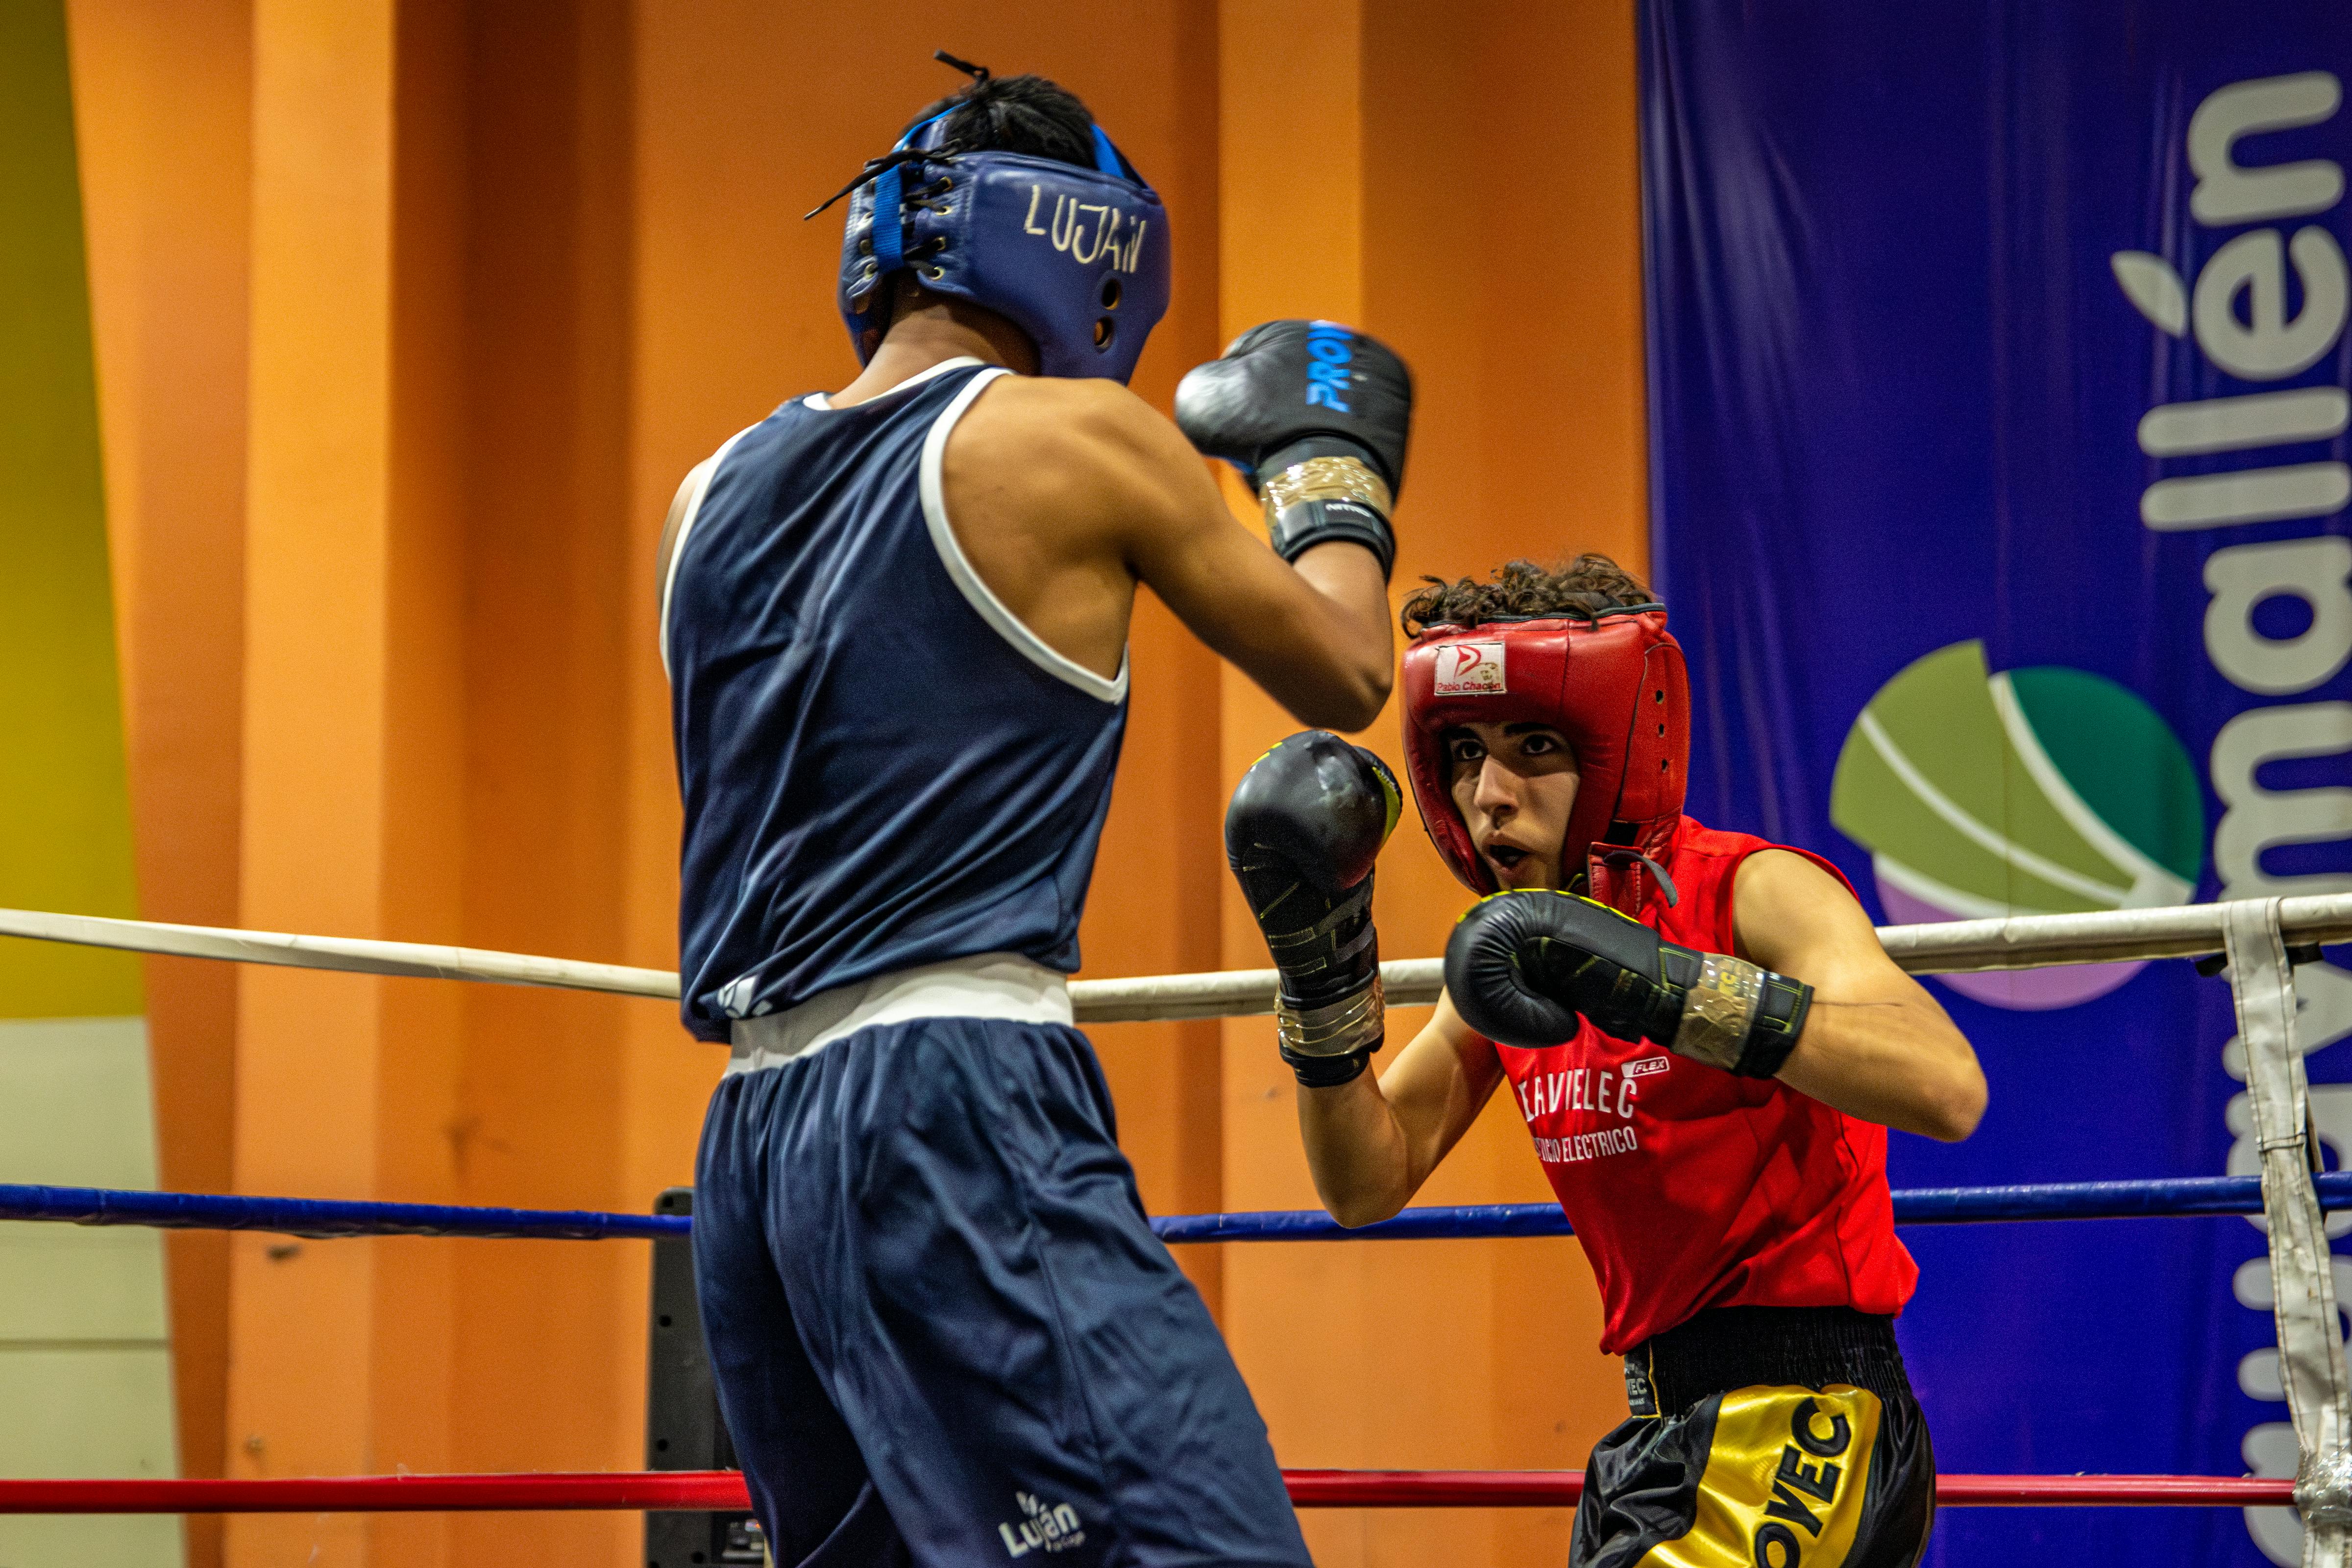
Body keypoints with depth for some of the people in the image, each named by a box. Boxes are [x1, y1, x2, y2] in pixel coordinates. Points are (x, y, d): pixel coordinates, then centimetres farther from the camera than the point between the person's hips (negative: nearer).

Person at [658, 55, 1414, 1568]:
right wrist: (1331, 464, 27)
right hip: (958, 1105, -8)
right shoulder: (1076, 435, -1)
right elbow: (1344, 674, 9)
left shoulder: (713, 497, 15)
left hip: (752, 1141, 8)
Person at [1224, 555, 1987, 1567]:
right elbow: (1364, 1186, 11)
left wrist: (1662, 986, -35)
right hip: (1655, 1427, 8)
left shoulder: (1754, 894, -12)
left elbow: (1947, 1091, -30)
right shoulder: (1516, 943, 10)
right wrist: (1321, 970, -3)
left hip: (1800, 1424, -8)